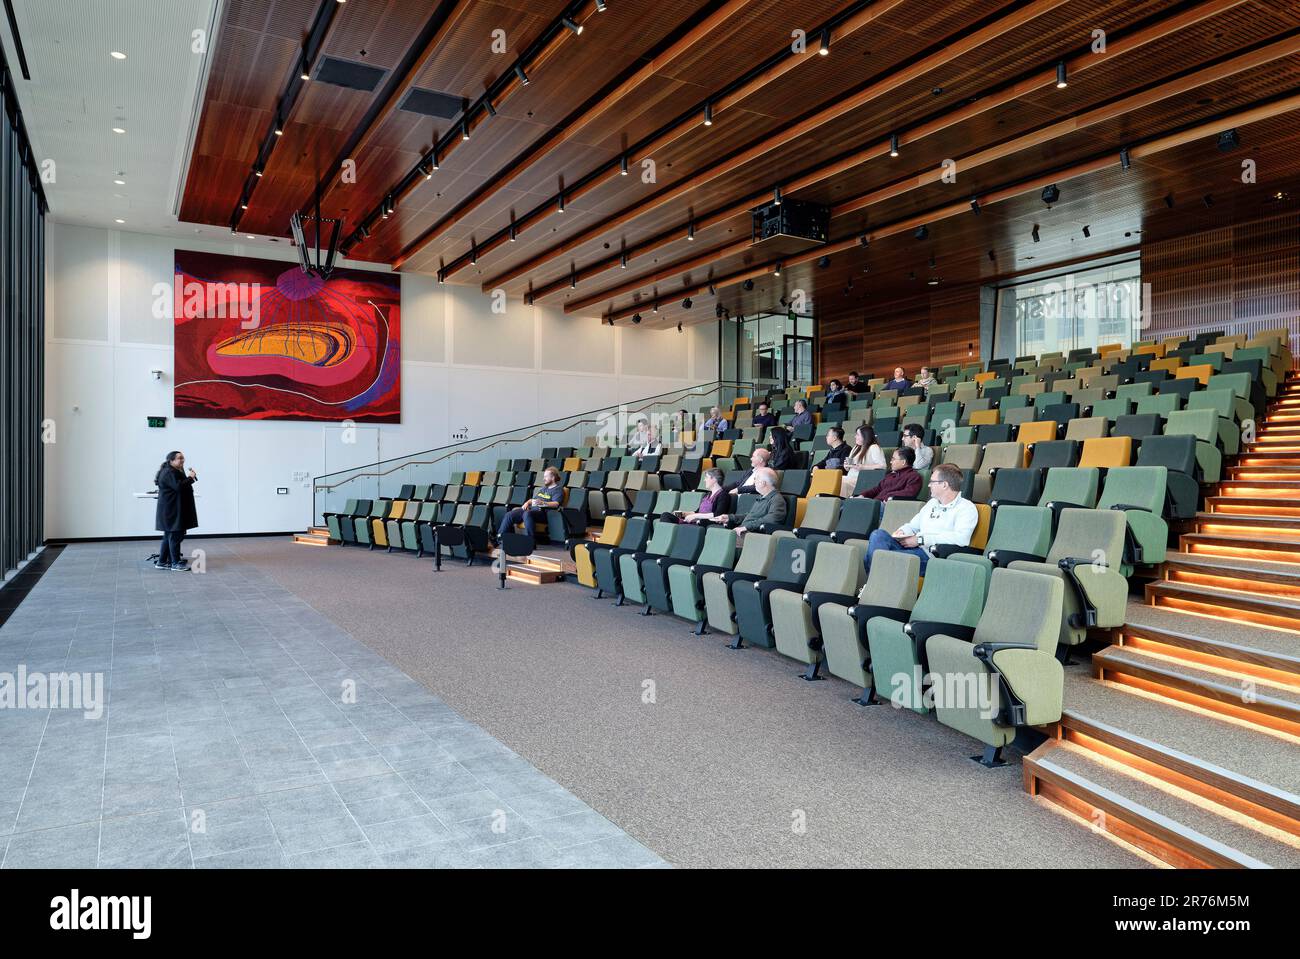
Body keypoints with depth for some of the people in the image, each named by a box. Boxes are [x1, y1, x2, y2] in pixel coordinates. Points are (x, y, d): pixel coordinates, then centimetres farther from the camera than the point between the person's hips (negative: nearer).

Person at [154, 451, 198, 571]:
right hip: (171, 510, -11)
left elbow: (181, 485, 22)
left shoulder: (175, 472, 19)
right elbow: (178, 486, -26)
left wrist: (189, 478, 7)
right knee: (175, 536, -5)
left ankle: (162, 562, 18)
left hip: (175, 510, 11)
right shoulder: (169, 473, -16)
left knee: (169, 536, 13)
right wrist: (190, 478, -15)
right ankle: (176, 563, 0)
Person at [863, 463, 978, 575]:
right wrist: (901, 532, 7)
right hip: (911, 548, 8)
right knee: (878, 534, -21)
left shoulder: (967, 508, 2)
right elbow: (912, 525, 34)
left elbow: (962, 538, -16)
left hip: (932, 555, -7)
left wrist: (921, 539, -17)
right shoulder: (932, 503, 28)